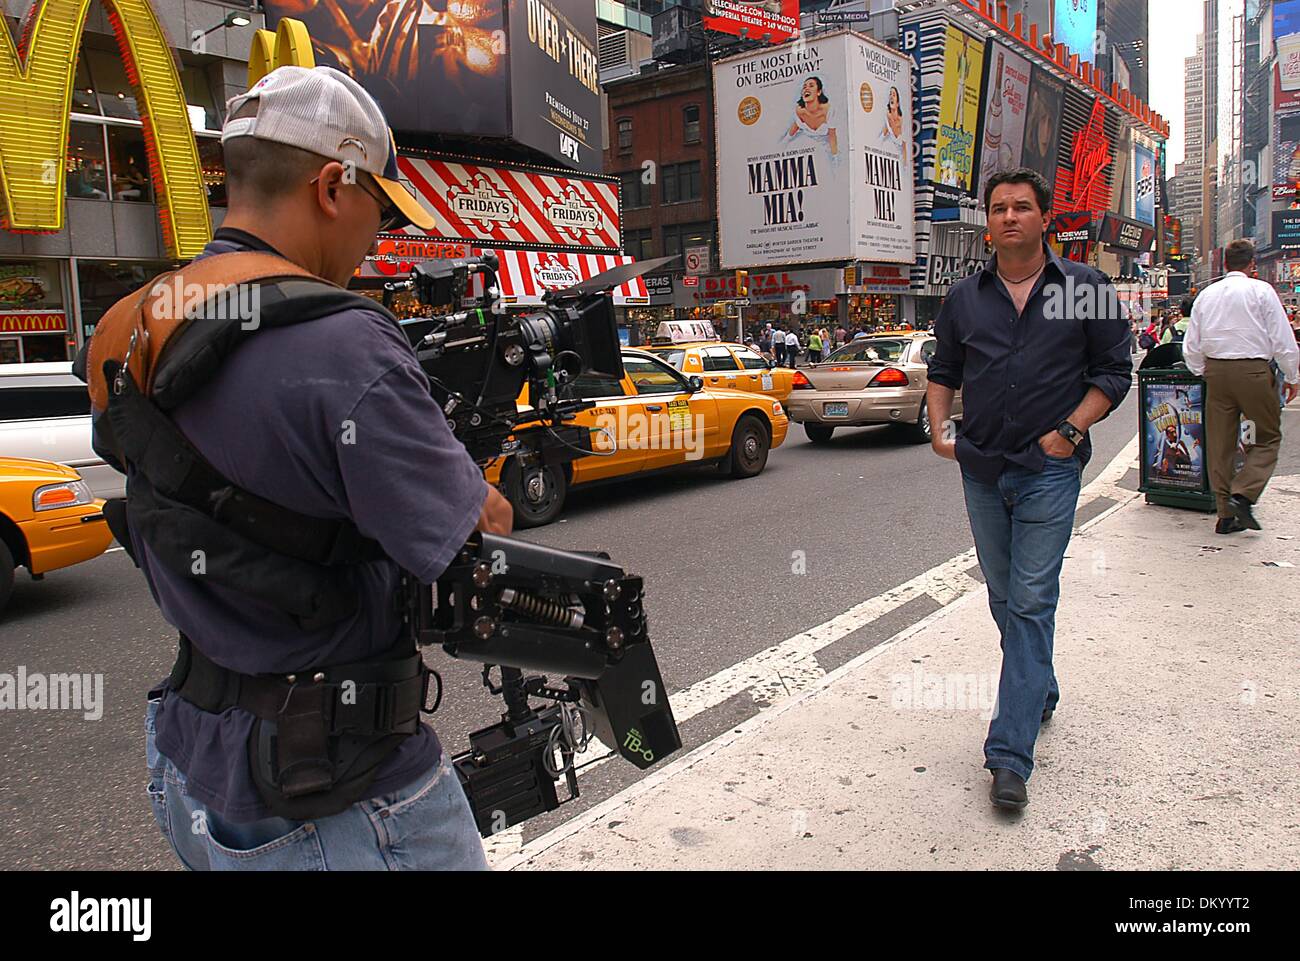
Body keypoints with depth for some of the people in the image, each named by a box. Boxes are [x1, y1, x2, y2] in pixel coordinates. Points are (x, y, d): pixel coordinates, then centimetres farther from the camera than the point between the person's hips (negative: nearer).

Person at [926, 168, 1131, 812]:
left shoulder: (1086, 288, 1)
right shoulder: (966, 296, 8)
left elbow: (1114, 370, 3)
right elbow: (943, 370, 17)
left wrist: (1071, 430, -10)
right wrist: (939, 429, 1)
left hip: (1049, 469, -4)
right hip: (982, 469, 4)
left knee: (1031, 603, -8)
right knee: (1004, 599, 14)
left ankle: (1010, 753, -6)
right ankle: (1040, 692, 38)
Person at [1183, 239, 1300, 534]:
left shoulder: (1206, 294, 8)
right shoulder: (1261, 290, -5)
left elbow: (1191, 345, 9)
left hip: (1216, 369, 4)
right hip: (1253, 370, -4)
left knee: (1220, 443, 8)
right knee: (1268, 438, 9)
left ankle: (1226, 515, 10)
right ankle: (1243, 494, -10)